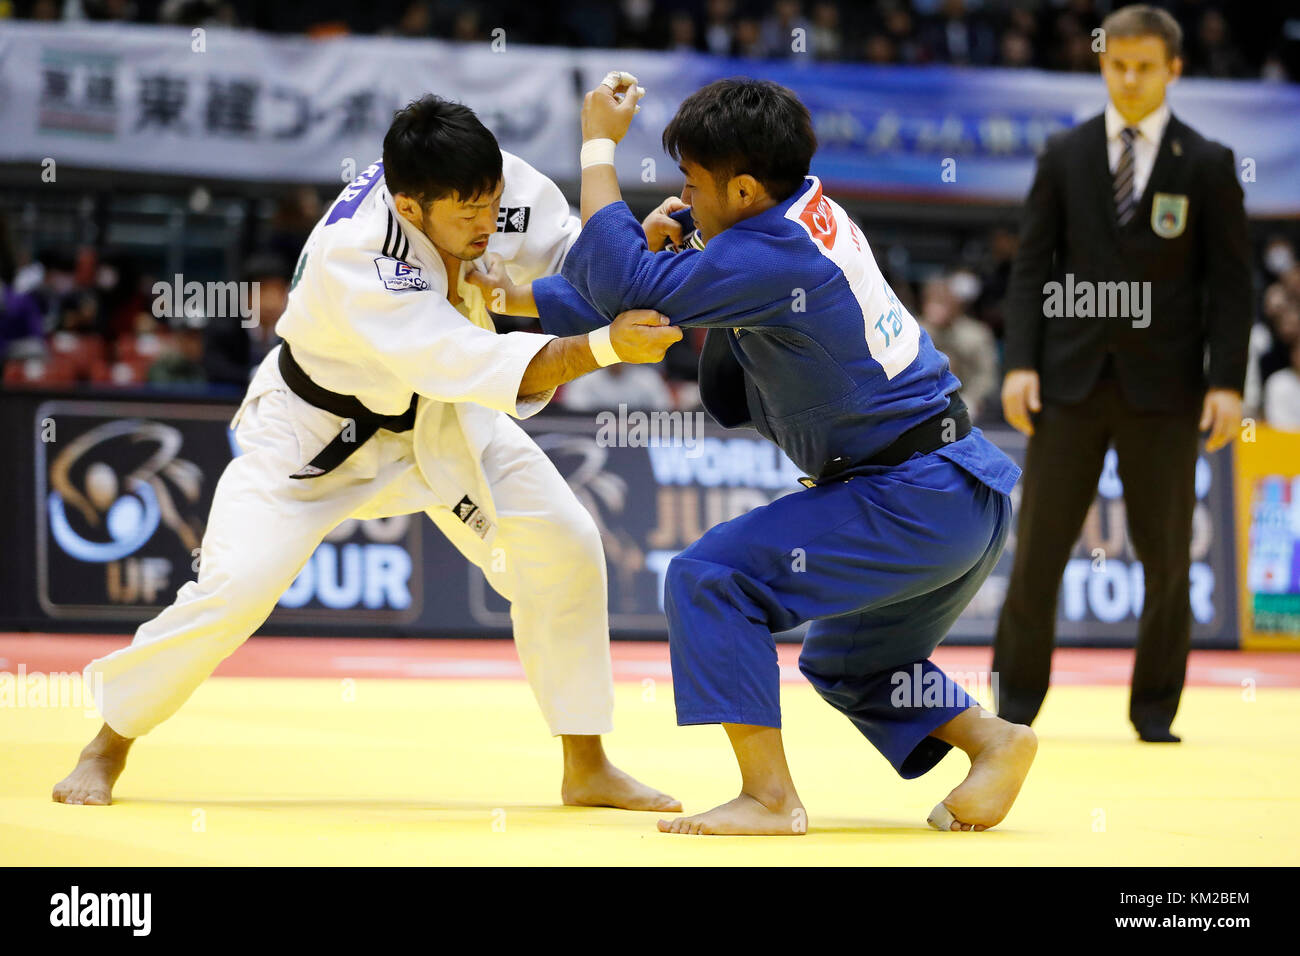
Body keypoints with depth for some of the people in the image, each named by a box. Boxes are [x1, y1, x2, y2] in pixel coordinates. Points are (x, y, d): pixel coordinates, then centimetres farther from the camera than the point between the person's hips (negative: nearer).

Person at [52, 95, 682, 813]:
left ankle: (586, 768, 7)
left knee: (563, 548, -7)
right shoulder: (351, 258, -40)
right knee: (235, 586, -18)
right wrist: (604, 347, -57)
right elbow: (472, 364, -47)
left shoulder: (494, 183, -23)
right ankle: (108, 747, 6)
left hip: (439, 414, 6)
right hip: (317, 426, -6)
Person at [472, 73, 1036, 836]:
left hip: (913, 504, -10)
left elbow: (621, 286, -23)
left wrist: (599, 143, -12)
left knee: (708, 580, -11)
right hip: (970, 494, 10)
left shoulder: (771, 257, -21)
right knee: (848, 663, 27)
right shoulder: (805, 210, 8)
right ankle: (992, 740, 14)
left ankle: (769, 796, -12)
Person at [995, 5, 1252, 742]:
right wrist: (1021, 363, -5)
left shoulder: (1207, 165, 2)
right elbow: (1033, 264, 6)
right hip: (1071, 380, 1)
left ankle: (1155, 709, 15)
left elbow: (1230, 280, 0)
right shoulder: (1065, 156, 6)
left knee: (1166, 556, 3)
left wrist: (1227, 382, -8)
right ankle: (1018, 700, 11)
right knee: (1039, 544, 0)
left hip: (1163, 385, -1)